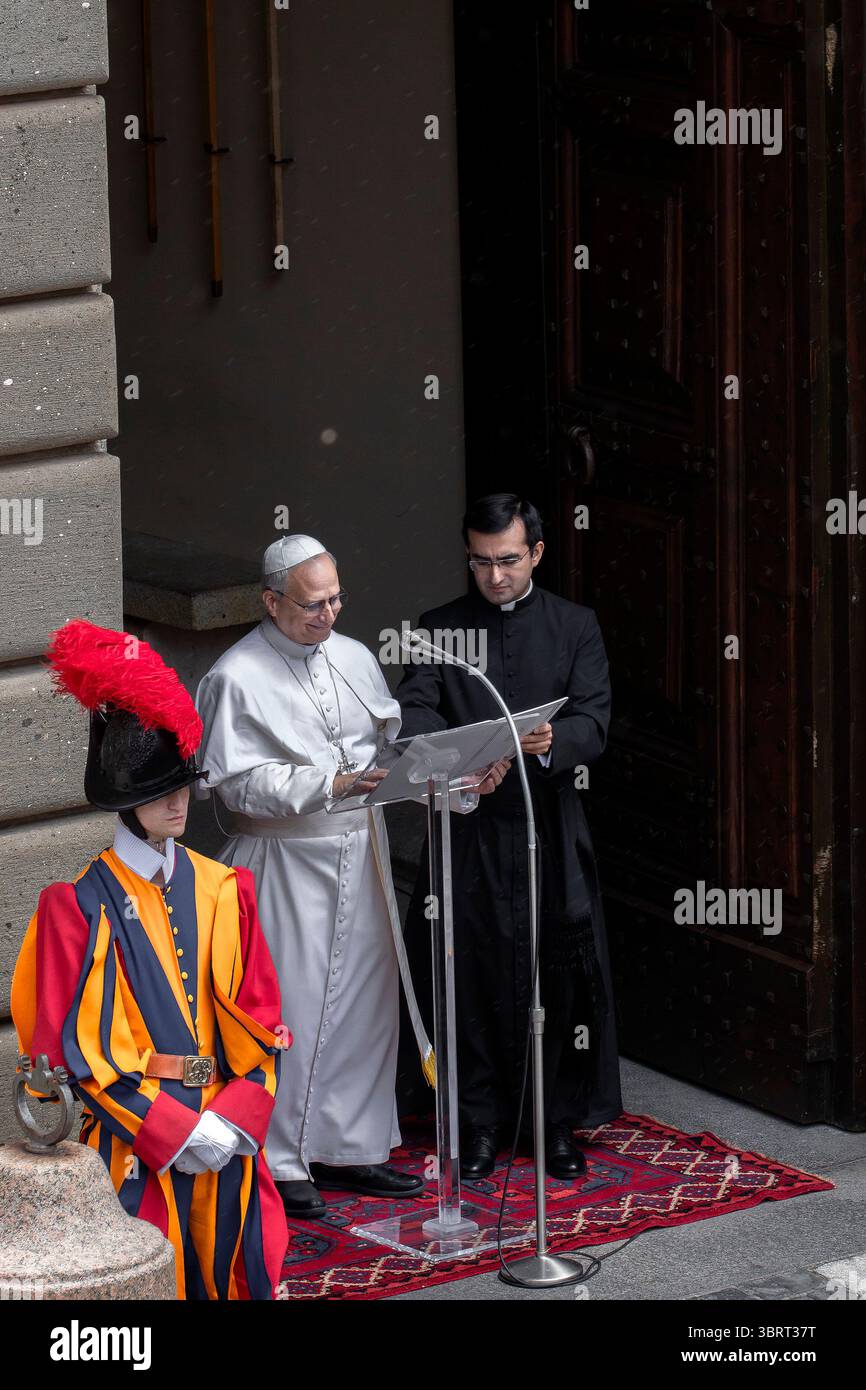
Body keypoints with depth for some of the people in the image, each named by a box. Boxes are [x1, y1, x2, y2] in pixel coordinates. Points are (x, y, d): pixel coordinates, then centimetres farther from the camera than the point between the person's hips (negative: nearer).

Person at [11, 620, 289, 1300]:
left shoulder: (223, 890, 10)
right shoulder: (82, 905, -4)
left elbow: (262, 1022, 8)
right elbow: (80, 1049, -8)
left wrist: (237, 1119, -8)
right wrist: (174, 1132, -13)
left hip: (227, 1138, 4)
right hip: (132, 1146, -4)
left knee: (226, 1270, 6)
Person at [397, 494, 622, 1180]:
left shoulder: (575, 626, 7)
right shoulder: (441, 628, 10)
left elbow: (594, 722, -4)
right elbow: (414, 709, -3)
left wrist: (551, 744, -26)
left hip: (551, 822, -1)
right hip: (468, 826, 1)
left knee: (563, 974, 0)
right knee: (473, 974, 3)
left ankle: (561, 1123, 11)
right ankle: (482, 1123, 13)